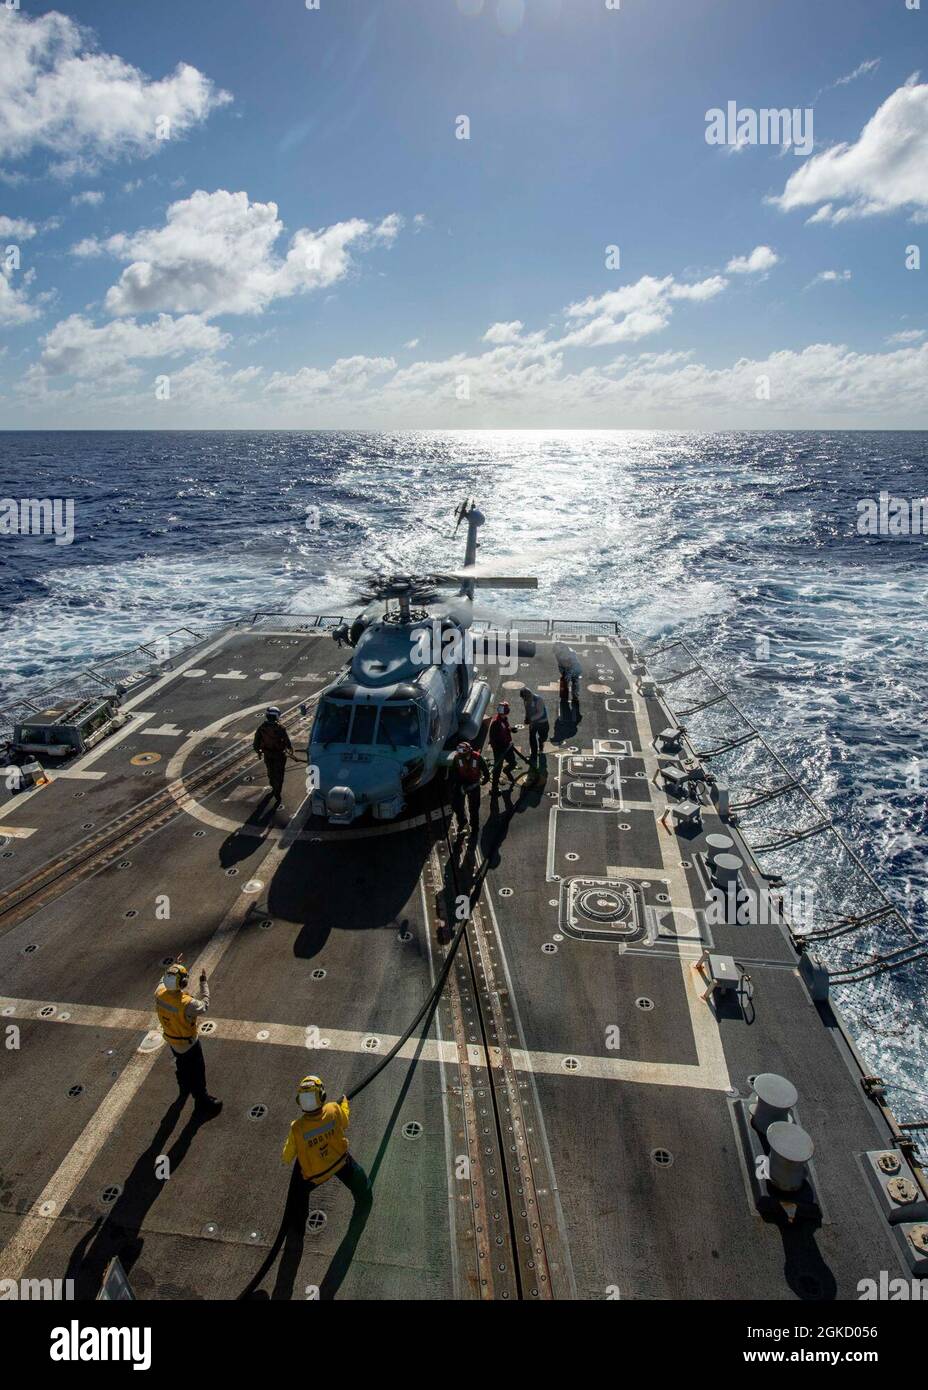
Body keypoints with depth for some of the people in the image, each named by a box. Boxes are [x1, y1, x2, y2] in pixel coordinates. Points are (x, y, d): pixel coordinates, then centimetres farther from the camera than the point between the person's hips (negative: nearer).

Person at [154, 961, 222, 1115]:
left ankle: (184, 1090, 58)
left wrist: (171, 967, 8)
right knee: (197, 1072, 16)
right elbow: (204, 1005, -22)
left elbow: (163, 981, 1)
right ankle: (202, 1101, 33)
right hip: (189, 1043, -6)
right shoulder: (186, 1003, -42)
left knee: (181, 1067, 33)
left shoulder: (159, 994, -24)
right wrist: (203, 982, -16)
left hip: (171, 1041, 7)